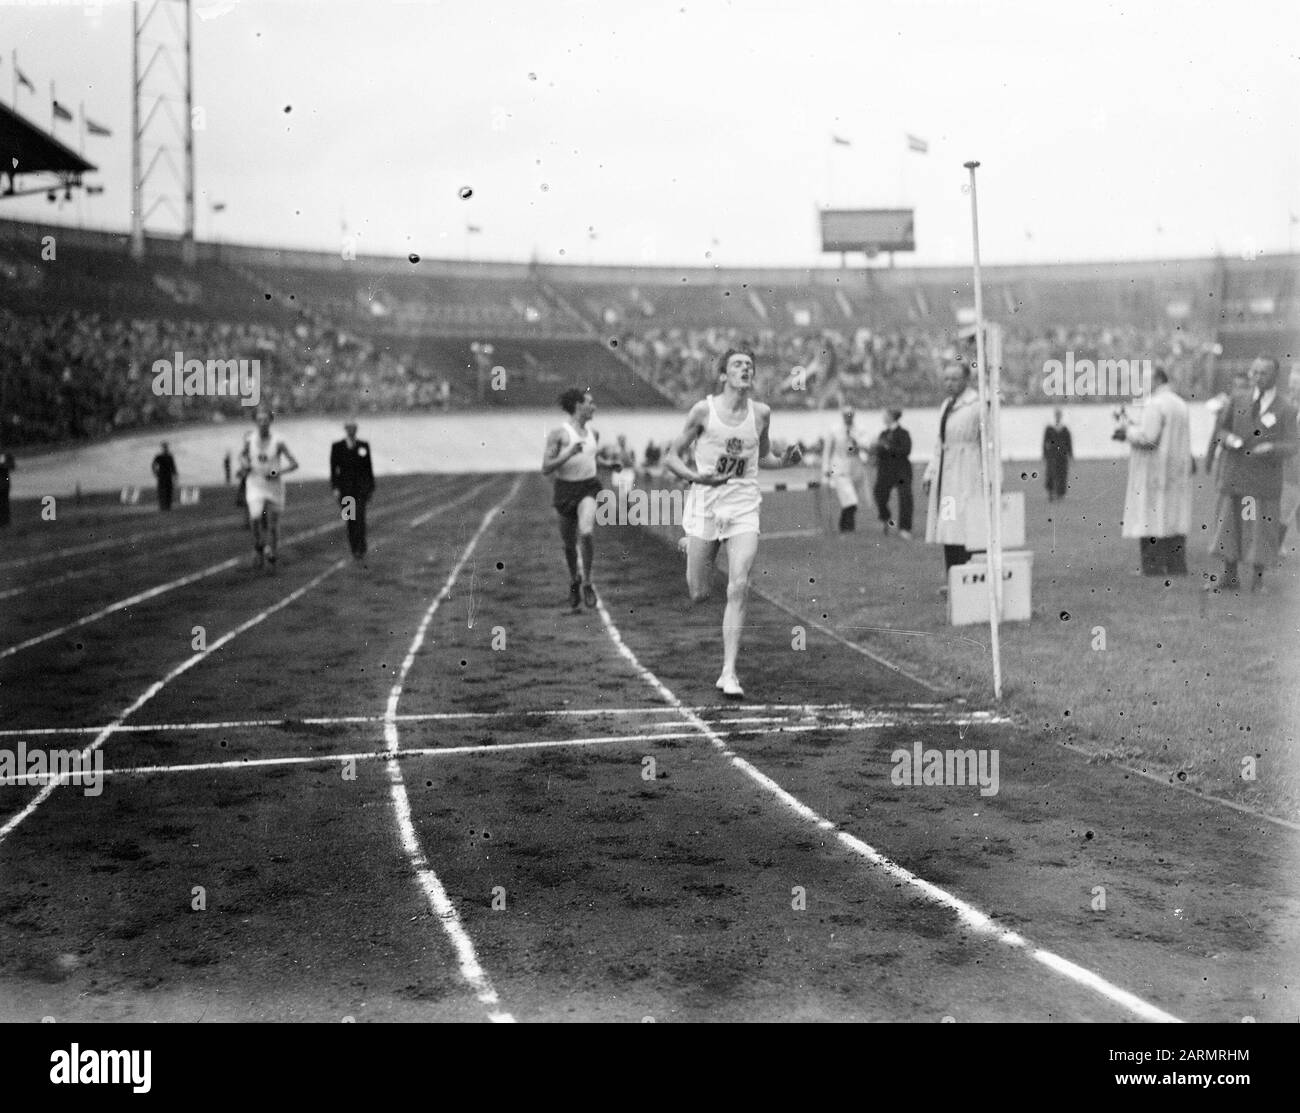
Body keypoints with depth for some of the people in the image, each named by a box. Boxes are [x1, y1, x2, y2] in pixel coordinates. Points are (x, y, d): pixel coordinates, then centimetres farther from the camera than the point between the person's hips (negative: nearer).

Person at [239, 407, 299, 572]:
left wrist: (278, 472, -23)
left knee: (273, 526, 6)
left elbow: (294, 464, -9)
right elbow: (242, 454, 18)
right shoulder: (250, 439, -4)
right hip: (255, 486, 1)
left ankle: (272, 557, 26)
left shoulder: (278, 441, -12)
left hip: (274, 487, -1)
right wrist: (243, 463, -4)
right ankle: (258, 548, 8)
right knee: (256, 519, -19)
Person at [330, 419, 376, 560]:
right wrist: (335, 489, -7)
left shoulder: (364, 446, 5)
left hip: (361, 486, -1)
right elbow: (333, 468, 1)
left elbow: (369, 468, 9)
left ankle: (360, 548, -17)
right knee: (349, 519, 7)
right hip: (345, 487, 1)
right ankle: (353, 546, 24)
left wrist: (371, 488, 9)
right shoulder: (337, 447, 2)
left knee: (359, 517, -15)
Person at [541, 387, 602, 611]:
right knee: (569, 543, 11)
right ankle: (574, 579, 40)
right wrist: (569, 453, -22)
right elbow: (546, 468, -13)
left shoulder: (593, 433, 8)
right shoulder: (558, 434, -8)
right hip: (565, 489, -2)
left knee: (585, 532, -25)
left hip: (589, 487, 2)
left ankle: (587, 582, -8)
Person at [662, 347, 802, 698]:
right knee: (699, 594, 5)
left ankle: (729, 673, -10)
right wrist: (696, 476, -16)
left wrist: (784, 461, 0)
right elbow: (671, 457, 2)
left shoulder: (761, 413, 4)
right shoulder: (703, 410, -4)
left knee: (738, 588, -14)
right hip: (705, 505, -1)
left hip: (744, 509, 1)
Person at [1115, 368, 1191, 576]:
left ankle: (1154, 574, -10)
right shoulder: (1180, 404, 15)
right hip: (1177, 474, 9)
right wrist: (1133, 426, 16)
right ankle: (1178, 574, 9)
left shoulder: (1154, 405, -14)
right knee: (1174, 525, 9)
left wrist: (1128, 428, -4)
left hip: (1154, 474, -9)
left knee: (1150, 528, -7)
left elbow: (1148, 437, -22)